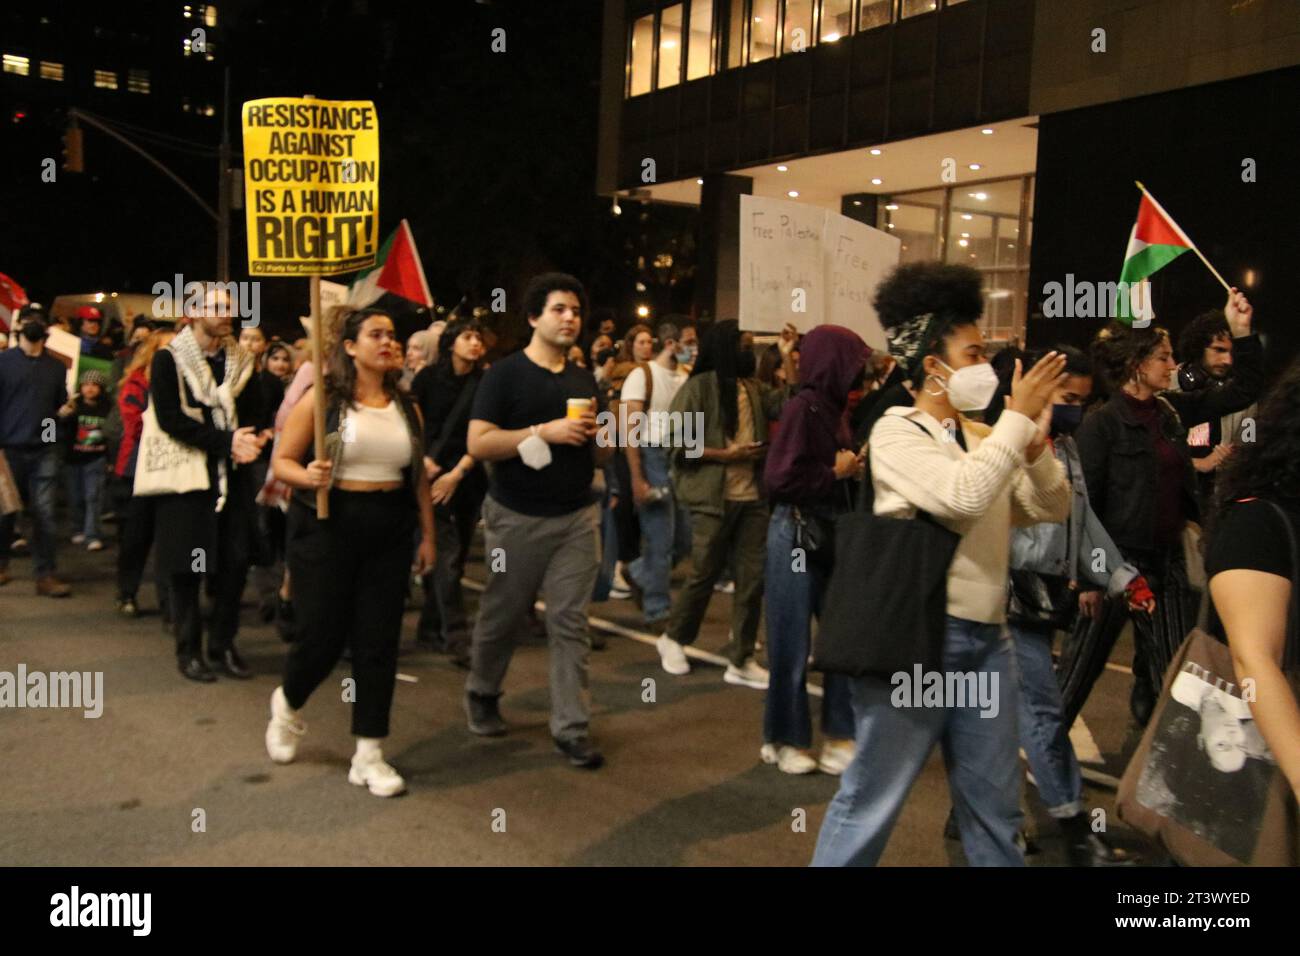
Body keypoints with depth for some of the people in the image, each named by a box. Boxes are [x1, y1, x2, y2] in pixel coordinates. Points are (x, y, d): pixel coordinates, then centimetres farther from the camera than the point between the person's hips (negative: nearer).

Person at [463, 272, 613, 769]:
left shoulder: (584, 380, 11)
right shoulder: (505, 373, -5)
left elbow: (597, 457, 17)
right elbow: (478, 444, -15)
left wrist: (602, 438, -6)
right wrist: (543, 432, -22)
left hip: (576, 517, 4)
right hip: (517, 518, -3)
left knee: (571, 622, 1)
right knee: (501, 616, 12)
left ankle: (571, 727, 7)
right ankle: (482, 694, 36)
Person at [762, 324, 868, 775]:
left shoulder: (832, 407, 7)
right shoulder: (802, 407, -16)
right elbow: (779, 479, -21)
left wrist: (853, 467, -2)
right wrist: (836, 472, -11)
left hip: (831, 533, 7)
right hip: (797, 535, -7)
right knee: (793, 643, 5)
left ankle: (839, 736, 22)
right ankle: (785, 741, 22)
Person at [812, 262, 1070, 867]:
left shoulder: (983, 439, 14)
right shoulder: (897, 432, -7)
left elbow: (1052, 510, 13)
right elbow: (963, 496, -24)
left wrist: (1035, 445, -3)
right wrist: (1019, 416, -15)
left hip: (987, 638, 7)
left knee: (995, 806, 16)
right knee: (872, 799, 0)